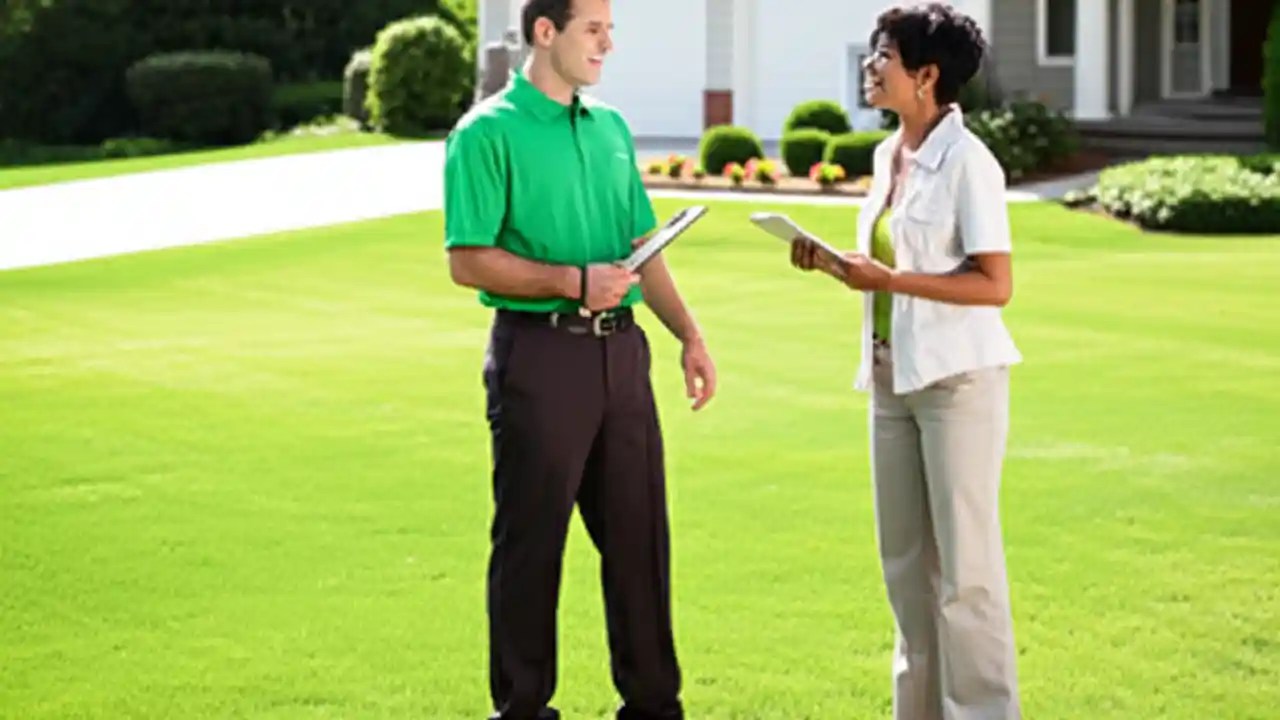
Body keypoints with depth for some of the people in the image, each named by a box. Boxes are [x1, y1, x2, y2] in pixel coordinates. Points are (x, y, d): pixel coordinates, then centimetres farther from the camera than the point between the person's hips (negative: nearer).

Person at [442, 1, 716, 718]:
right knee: (531, 543, 1)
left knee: (639, 533, 10)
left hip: (620, 348, 6)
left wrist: (690, 334, 10)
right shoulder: (488, 133, -7)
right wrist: (574, 281, -19)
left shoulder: (611, 128, 14)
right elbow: (469, 261, -12)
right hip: (539, 350, -6)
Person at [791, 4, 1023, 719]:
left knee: (965, 563, -2)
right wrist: (836, 263, 3)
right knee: (905, 561, 14)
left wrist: (890, 281, -21)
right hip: (893, 376, 8)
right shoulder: (889, 155, 10)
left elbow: (995, 285, -18)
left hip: (958, 377, -8)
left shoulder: (965, 160, -14)